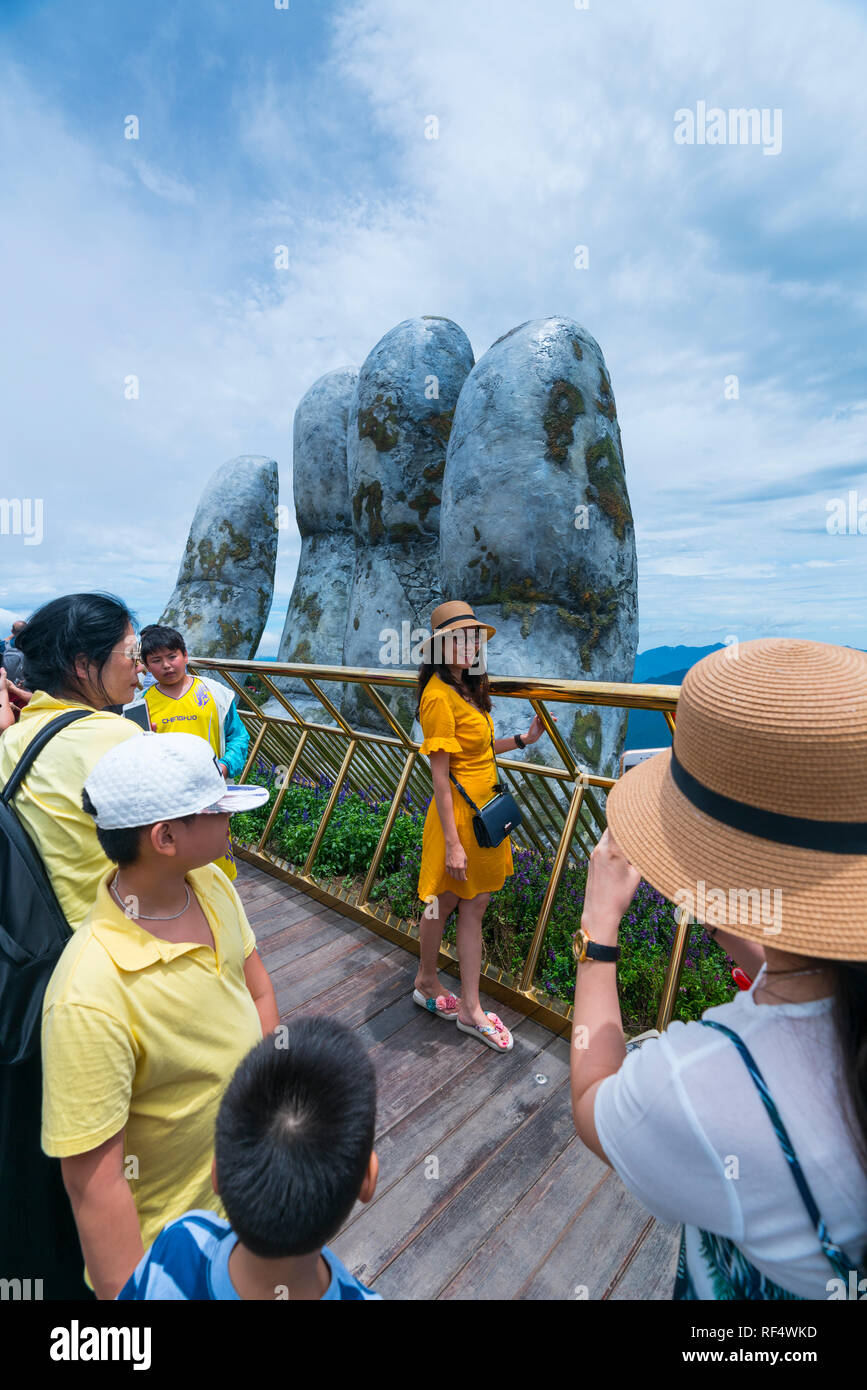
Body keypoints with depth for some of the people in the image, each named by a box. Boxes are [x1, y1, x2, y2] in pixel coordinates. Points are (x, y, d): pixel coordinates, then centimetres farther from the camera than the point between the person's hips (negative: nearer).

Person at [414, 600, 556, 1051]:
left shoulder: (466, 686, 8)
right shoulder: (439, 694, -20)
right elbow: (440, 774, -21)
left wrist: (524, 739, 12)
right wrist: (452, 842, -20)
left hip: (482, 809, 9)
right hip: (457, 813, -8)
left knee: (475, 907, 16)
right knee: (443, 905, 14)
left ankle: (469, 1009, 31)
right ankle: (427, 982, 42)